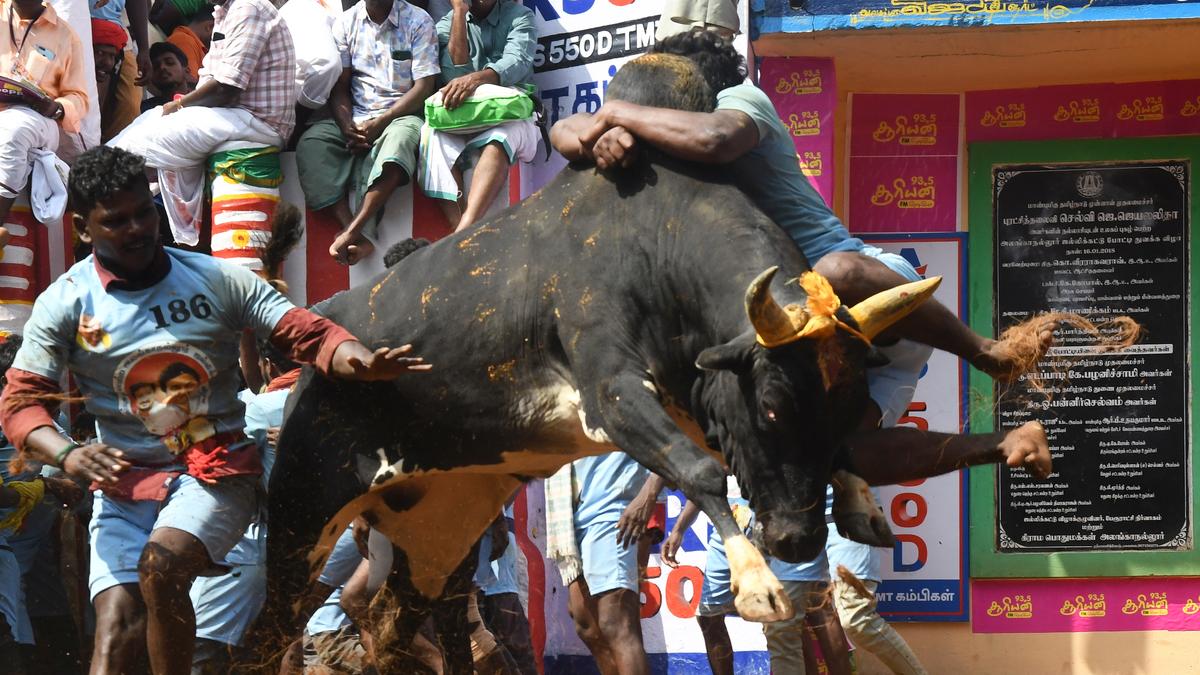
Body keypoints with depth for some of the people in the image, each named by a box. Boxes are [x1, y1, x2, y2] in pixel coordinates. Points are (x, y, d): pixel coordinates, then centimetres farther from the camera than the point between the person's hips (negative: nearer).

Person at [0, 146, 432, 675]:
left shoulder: (217, 282, 2)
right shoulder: (65, 304, 2)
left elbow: (308, 334, -2)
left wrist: (362, 362, -25)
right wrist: (67, 454, -23)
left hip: (216, 472, -2)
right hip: (125, 482, 2)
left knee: (161, 564, -29)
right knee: (117, 627, -16)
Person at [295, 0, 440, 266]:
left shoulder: (418, 22, 2)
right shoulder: (346, 22, 8)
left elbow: (423, 87, -5)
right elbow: (339, 87, 6)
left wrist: (379, 123, -15)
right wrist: (347, 128, -14)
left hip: (401, 115, -3)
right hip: (355, 119, 3)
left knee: (401, 137, -39)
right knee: (311, 143, -27)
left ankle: (354, 231, -44)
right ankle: (360, 237, -39)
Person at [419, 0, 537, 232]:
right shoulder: (448, 24, 9)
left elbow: (517, 62, -16)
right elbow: (455, 76, -8)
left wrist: (477, 78, -38)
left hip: (510, 111, -2)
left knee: (498, 139, -37)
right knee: (432, 134, -32)